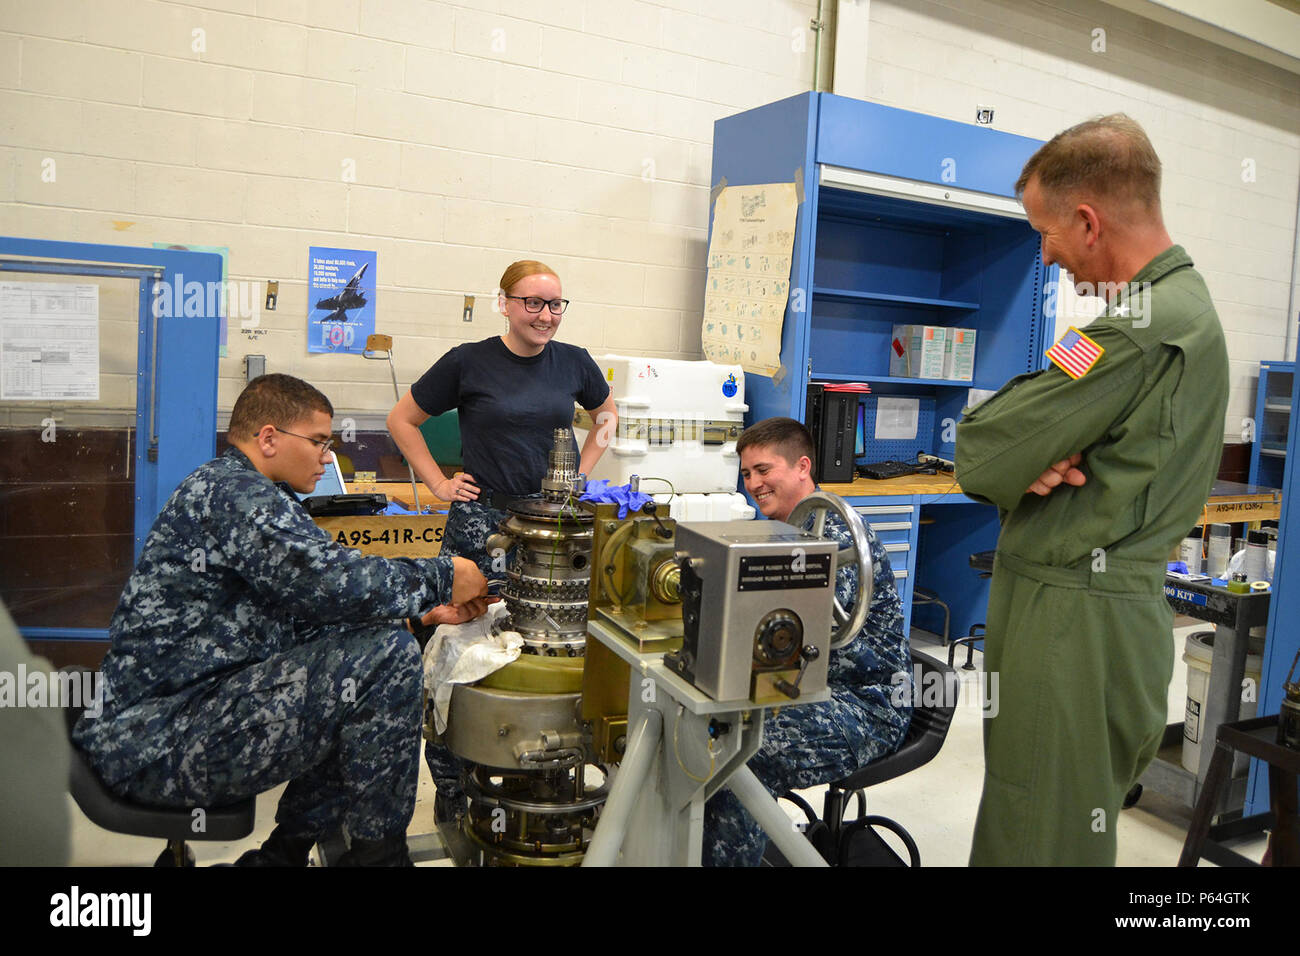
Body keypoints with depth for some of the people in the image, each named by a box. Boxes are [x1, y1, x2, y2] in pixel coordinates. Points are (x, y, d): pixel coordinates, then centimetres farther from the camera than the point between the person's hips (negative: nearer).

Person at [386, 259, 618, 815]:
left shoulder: (573, 363, 7)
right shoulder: (469, 363, -3)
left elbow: (606, 415, 25)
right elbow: (402, 420, 7)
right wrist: (438, 483, -1)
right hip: (482, 522, -3)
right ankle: (450, 783, 13)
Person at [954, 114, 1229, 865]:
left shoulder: (1140, 328, -21)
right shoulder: (1187, 301, 13)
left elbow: (978, 458, -19)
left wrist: (1024, 463, 1)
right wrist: (1036, 460, -8)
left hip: (1075, 626, -10)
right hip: (1113, 604, 10)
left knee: (1041, 840, 4)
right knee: (1072, 829, 21)